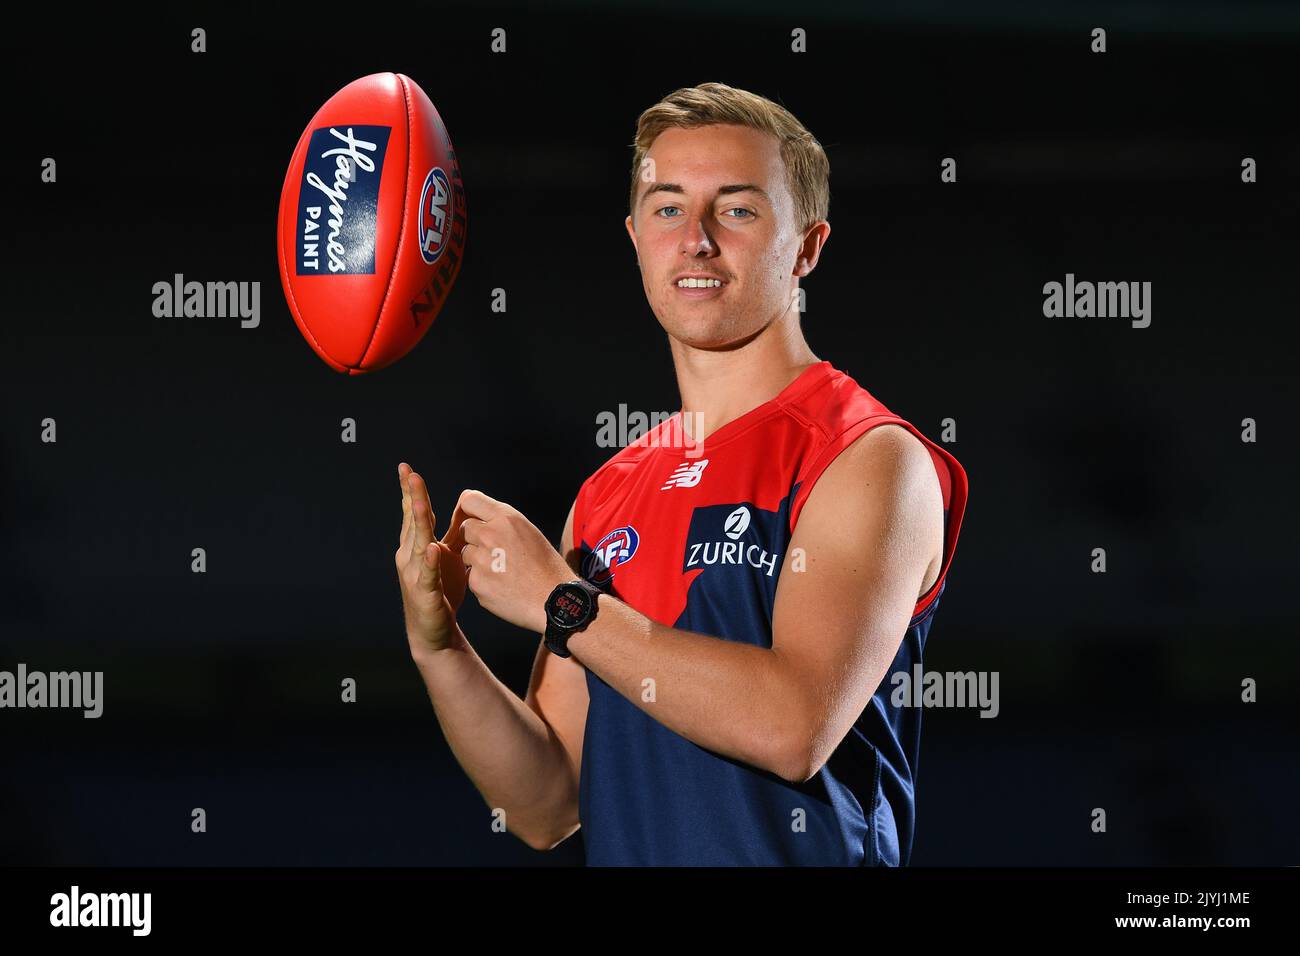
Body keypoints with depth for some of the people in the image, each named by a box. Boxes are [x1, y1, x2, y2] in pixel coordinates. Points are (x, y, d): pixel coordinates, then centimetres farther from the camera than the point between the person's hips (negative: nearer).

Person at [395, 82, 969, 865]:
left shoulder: (875, 462, -8)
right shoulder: (606, 499, 9)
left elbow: (794, 726, -21)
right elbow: (546, 808, 9)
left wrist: (562, 603, -14)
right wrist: (440, 647, -6)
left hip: (802, 854, -5)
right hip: (627, 857, 5)